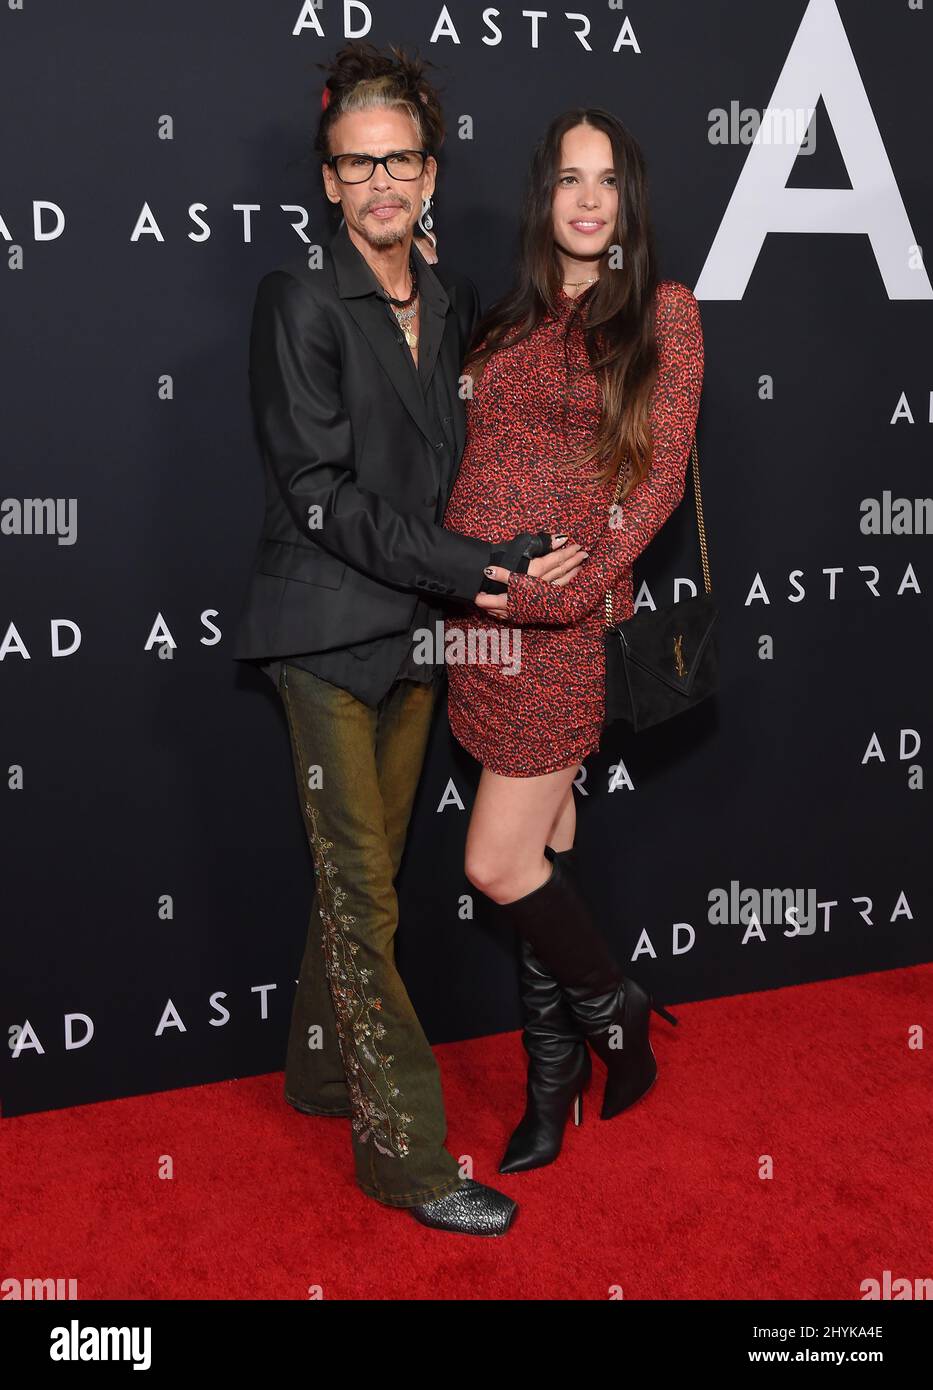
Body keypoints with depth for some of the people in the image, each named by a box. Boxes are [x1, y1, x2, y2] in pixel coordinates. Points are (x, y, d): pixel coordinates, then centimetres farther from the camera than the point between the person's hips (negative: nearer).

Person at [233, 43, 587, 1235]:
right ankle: (404, 1149, 10)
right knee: (362, 889, -1)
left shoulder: (453, 304, 10)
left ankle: (324, 1069, 35)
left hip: (416, 630, 6)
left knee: (364, 867, 16)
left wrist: (503, 562, 4)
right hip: (329, 631, -6)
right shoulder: (301, 300, -10)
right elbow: (324, 495, -16)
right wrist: (483, 568, -20)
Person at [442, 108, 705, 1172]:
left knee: (498, 864, -5)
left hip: (566, 615, -4)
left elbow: (660, 476, -5)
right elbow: (474, 466, 14)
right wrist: (454, 570, -2)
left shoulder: (662, 310, 2)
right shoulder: (509, 319, 15)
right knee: (545, 834, 12)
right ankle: (555, 1069, 27)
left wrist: (579, 582, -14)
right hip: (476, 607, 4)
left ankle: (613, 1013, 22)